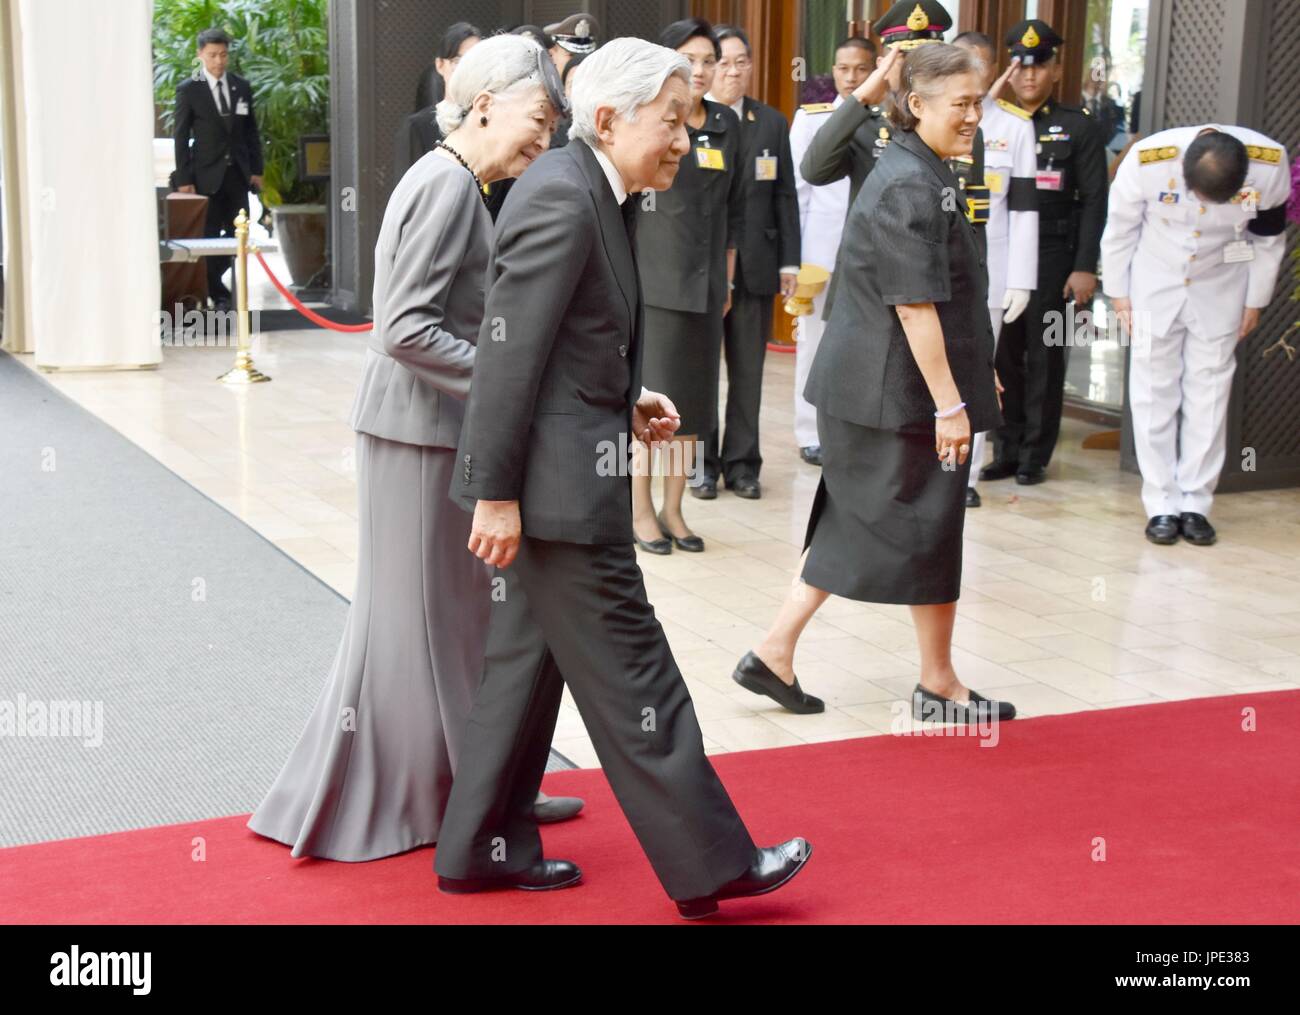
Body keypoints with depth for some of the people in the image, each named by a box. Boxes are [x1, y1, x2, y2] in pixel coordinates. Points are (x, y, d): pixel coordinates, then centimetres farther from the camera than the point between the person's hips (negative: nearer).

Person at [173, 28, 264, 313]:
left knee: (237, 234, 4)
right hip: (207, 175, -4)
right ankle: (218, 295, 7)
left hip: (237, 173, 4)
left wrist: (256, 169, 6)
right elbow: (181, 137, -3)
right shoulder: (188, 91, -3)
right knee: (209, 237, -1)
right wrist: (184, 179, -7)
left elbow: (252, 131, 12)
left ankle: (208, 281, 23)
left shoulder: (241, 87, 8)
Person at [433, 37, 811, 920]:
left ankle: (484, 847, 28)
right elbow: (510, 353, -22)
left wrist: (629, 403, 6)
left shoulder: (600, 195, 12)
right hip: (558, 479, -10)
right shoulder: (561, 199, -19)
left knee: (530, 655, 17)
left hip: (571, 467, 10)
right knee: (630, 671, -2)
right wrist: (496, 494, -21)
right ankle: (707, 865, 8)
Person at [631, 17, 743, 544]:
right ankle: (640, 510, 8)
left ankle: (673, 509, 16)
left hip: (704, 282, 5)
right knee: (649, 395, -3)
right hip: (652, 279, -5)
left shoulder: (726, 124, 10)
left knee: (694, 397, 6)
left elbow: (733, 206, 15)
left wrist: (727, 277, 14)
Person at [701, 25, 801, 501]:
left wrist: (789, 260, 2)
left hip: (754, 264, 3)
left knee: (748, 370, 6)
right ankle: (700, 462, 17)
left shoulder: (772, 123, 9)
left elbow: (785, 195, 8)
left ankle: (741, 463, 15)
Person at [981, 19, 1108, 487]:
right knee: (1001, 356, 6)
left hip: (1053, 259, -3)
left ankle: (1035, 456, 10)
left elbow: (1094, 201, -2)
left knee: (1044, 359, 2)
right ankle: (1006, 450, 15)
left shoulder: (1078, 127, 1)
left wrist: (1085, 268, -9)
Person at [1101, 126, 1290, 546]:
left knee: (1210, 395, 3)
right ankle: (1162, 506, 7)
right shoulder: (1146, 160, -29)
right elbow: (1119, 230, -10)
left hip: (1220, 288, 1)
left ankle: (1195, 504, 10)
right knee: (1154, 393, 0)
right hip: (1155, 282, -1)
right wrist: (1118, 292, -1)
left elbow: (1269, 238, -5)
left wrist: (1256, 301, 3)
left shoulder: (1271, 165, -25)